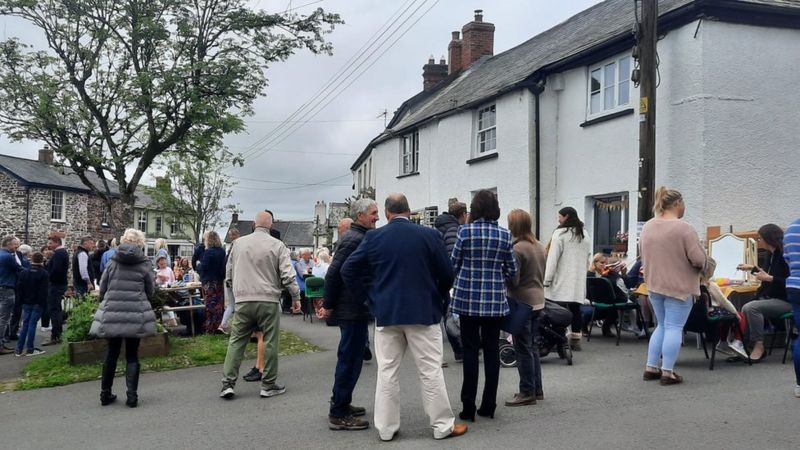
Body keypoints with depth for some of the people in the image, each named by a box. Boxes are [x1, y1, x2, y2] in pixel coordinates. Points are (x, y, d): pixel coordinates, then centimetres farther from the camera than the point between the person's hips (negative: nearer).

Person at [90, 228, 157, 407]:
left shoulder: (112, 262, 5)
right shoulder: (145, 264, -1)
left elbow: (102, 288, 7)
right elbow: (150, 292, 5)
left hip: (111, 313, 2)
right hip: (136, 314, -2)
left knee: (112, 353, 15)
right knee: (132, 355, 6)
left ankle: (105, 393, 22)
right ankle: (132, 396, 3)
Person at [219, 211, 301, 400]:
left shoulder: (238, 243, 6)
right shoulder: (277, 245, -2)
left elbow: (228, 274, 14)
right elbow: (288, 276, -7)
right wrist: (296, 297, 5)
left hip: (243, 300, 3)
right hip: (268, 301, -2)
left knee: (236, 341, 9)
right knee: (270, 343, 6)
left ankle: (228, 383, 6)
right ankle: (269, 385, 12)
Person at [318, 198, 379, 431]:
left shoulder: (358, 237, 15)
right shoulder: (354, 239, -17)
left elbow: (334, 272, 19)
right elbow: (334, 273, -21)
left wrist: (329, 303, 17)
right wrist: (328, 305, -15)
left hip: (355, 308, 11)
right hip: (353, 309, -11)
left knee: (350, 358, 18)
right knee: (350, 359, -5)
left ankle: (341, 404, 29)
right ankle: (338, 415, 1)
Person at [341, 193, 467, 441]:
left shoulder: (373, 237, -1)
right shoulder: (429, 235, -5)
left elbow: (348, 270, -1)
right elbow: (446, 274, -2)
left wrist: (369, 295, 9)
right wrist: (437, 299, 16)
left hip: (386, 313, 2)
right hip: (423, 311, -1)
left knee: (387, 371, 8)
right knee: (431, 370, 5)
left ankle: (386, 428, 13)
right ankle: (443, 425, 13)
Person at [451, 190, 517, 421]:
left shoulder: (465, 232, -6)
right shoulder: (504, 235, 2)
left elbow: (454, 265, -1)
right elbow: (511, 270, 6)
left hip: (468, 298, -2)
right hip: (495, 300, 2)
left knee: (470, 350, 3)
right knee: (492, 350, 9)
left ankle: (468, 407, 5)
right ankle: (488, 405, 14)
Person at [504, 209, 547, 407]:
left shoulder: (517, 249, -19)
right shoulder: (539, 246, 8)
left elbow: (513, 280, -18)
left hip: (522, 303, -9)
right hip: (538, 301, 9)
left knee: (523, 349, 0)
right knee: (533, 347, 17)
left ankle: (527, 392, 6)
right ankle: (537, 389, 24)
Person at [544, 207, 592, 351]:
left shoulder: (560, 233, -9)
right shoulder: (585, 234, 13)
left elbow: (552, 258, -11)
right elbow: (588, 258, 18)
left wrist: (547, 280, -8)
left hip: (562, 281, -7)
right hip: (579, 281, 7)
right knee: (575, 309, 9)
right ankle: (576, 339, 12)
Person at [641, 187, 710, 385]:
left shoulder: (647, 227, 7)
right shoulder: (684, 228, -15)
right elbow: (699, 259, -16)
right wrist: (705, 267, 4)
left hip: (654, 284, 7)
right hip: (679, 286, -7)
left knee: (662, 326, 17)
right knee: (674, 328, -1)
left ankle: (651, 368, 16)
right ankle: (667, 372, 1)